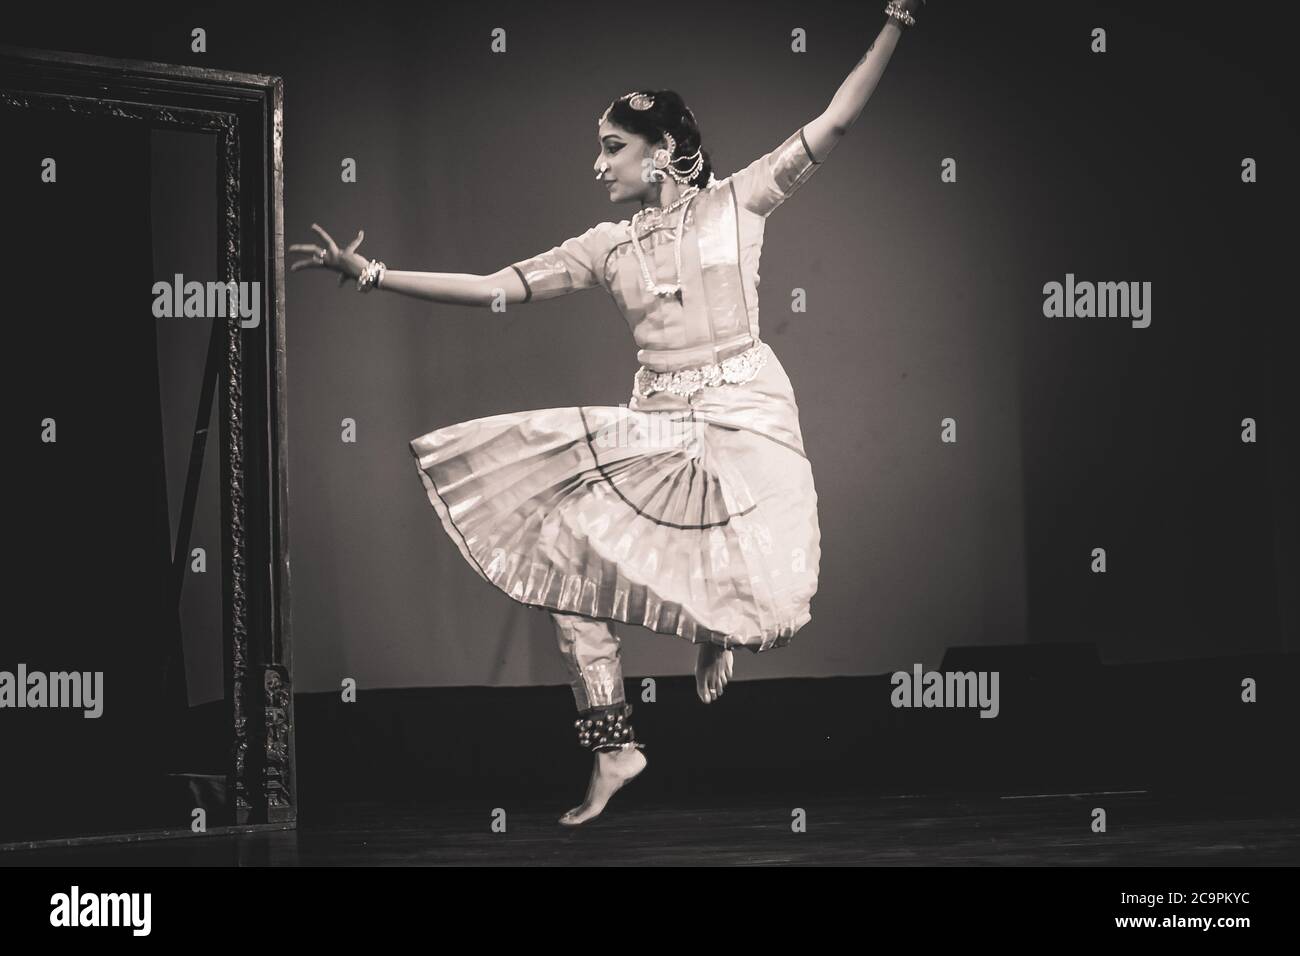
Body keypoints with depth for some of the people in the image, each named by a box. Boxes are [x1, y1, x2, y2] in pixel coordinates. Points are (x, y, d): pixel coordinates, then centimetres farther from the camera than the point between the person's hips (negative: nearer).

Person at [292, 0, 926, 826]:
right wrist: (370, 274, 0)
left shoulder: (737, 202, 3)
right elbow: (494, 289, 6)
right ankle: (614, 750, 4)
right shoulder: (607, 246, 10)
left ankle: (718, 632, 24)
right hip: (656, 425, 4)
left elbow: (835, 123, -3)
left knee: (759, 599, -18)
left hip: (747, 417, -4)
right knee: (567, 557, -8)